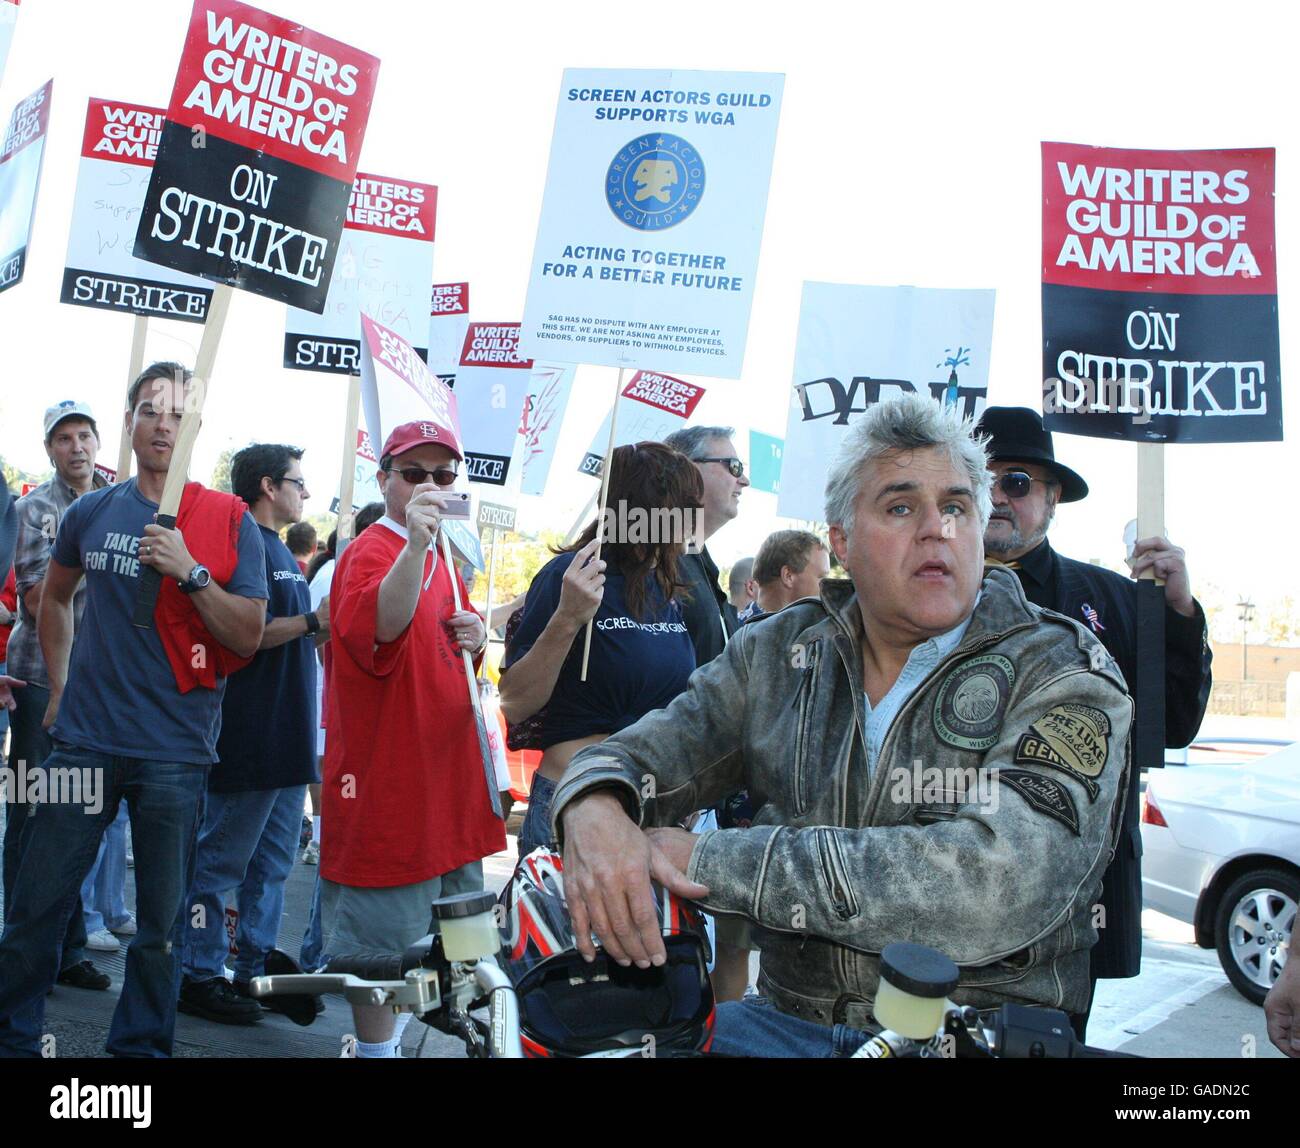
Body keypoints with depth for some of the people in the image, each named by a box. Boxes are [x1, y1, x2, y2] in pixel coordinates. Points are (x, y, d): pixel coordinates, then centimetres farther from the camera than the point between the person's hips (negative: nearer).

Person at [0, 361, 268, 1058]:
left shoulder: (229, 521, -3)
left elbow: (249, 638, -7)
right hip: (85, 737, 3)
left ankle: (140, 1045, 26)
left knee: (161, 921, 9)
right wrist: (60, 686, 16)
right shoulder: (91, 512, 7)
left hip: (174, 752, -2)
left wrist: (189, 572, -19)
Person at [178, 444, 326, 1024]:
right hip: (249, 736, -10)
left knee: (272, 864, 13)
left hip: (287, 738, 10)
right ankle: (199, 976, 9)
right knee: (222, 861, 0)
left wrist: (325, 628, 13)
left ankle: (254, 970, 21)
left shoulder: (281, 553, 20)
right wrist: (312, 622, -21)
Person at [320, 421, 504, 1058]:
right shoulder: (372, 551, -13)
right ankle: (375, 1046, 17)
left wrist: (476, 639, 2)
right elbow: (382, 624, -36)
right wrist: (415, 543, -53)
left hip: (448, 776, 9)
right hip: (388, 778, -9)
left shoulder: (445, 561, 14)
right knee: (382, 938, 1)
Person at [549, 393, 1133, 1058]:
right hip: (787, 1020, 4)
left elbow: (992, 885, -22)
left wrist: (710, 861, -22)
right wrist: (593, 807, -21)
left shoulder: (1066, 674, -8)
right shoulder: (777, 652, 7)